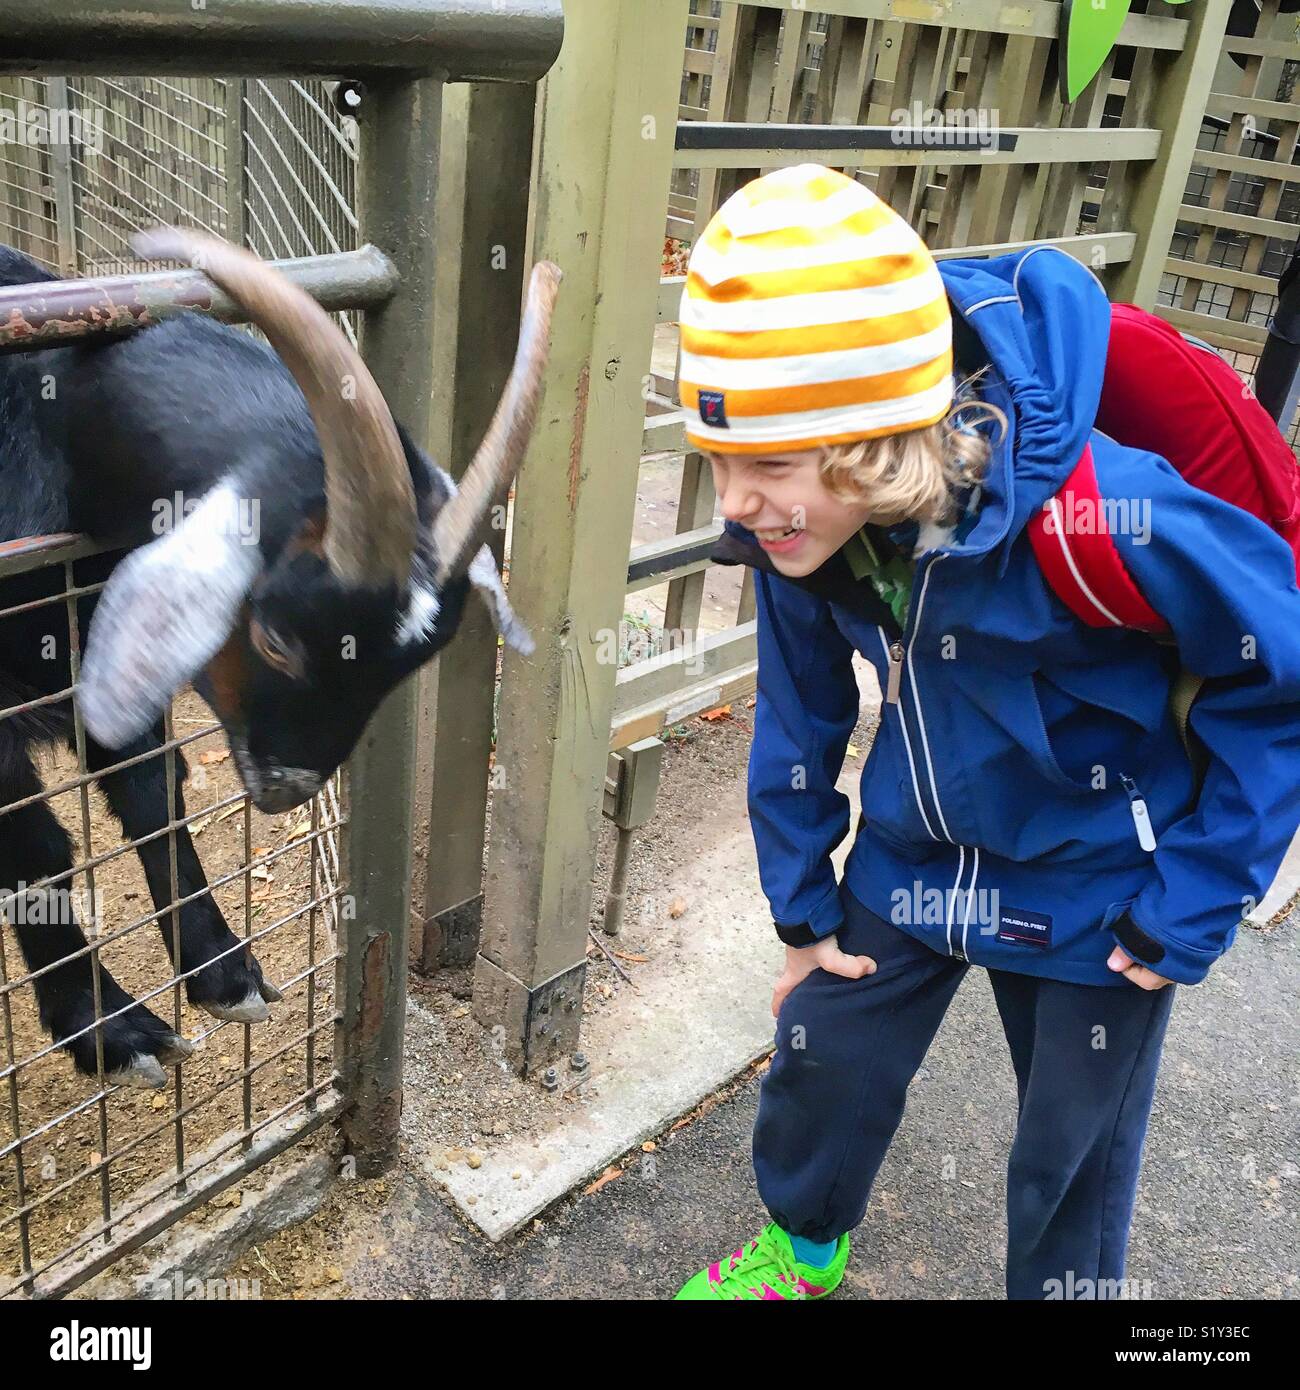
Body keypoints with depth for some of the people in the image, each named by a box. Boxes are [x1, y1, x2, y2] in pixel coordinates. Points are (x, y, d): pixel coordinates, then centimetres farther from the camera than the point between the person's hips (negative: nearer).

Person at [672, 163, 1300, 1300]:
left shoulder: (1101, 518, -36)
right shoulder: (797, 521, -19)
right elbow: (802, 708, -2)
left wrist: (1195, 903, -16)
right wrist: (801, 906, 6)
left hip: (1095, 887, -4)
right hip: (914, 853, 4)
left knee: (1073, 1161, 12)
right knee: (821, 1062, 15)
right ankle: (803, 1250, 47)